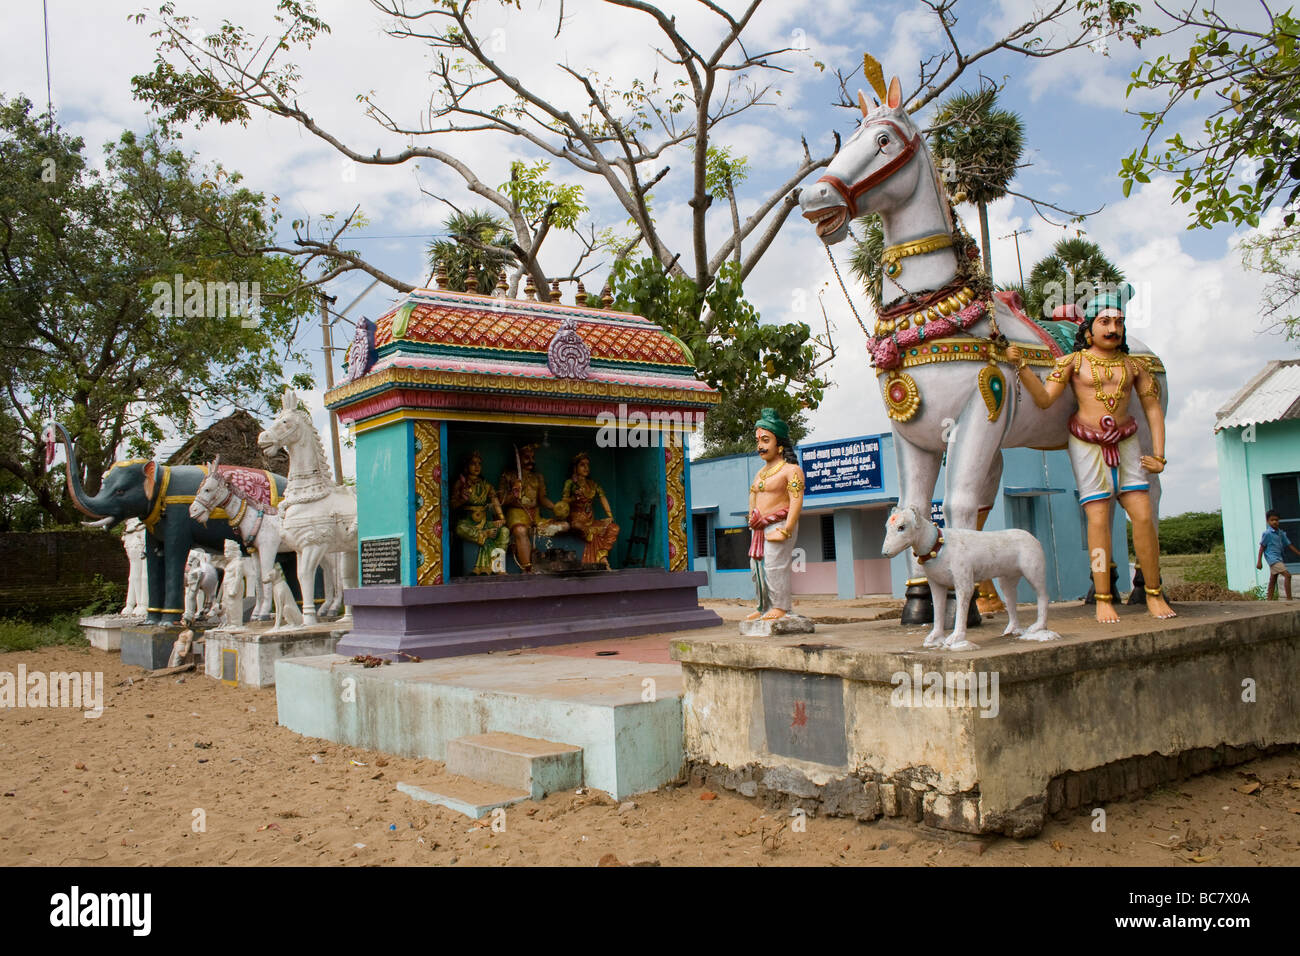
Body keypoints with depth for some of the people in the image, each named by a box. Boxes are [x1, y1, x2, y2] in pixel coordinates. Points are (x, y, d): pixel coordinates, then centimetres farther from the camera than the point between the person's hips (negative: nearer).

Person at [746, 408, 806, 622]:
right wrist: (752, 520, 11)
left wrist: (786, 530, -21)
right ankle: (764, 608, 15)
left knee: (774, 564, -13)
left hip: (779, 523, -8)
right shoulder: (761, 472, 20)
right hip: (760, 527, 8)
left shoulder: (791, 469, -6)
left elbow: (796, 501, -15)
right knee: (757, 565, 7)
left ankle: (781, 607, -6)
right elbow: (753, 496, 24)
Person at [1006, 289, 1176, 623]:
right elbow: (1044, 398, -9)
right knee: (1098, 517, -7)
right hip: (1086, 443, -2)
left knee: (1143, 516, -4)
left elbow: (1153, 408, 11)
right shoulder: (1074, 361, 0)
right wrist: (1021, 366, -23)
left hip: (1126, 442, 3)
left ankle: (1153, 593, 10)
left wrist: (1159, 455, 3)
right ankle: (1103, 599, 0)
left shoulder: (1133, 365, 7)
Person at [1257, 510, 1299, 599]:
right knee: (1287, 575, -18)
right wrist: (1259, 561, -10)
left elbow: (1289, 544, 17)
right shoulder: (1267, 533, -10)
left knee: (1273, 580, 11)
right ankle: (1289, 599, -18)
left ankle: (1270, 600, 17)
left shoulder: (1281, 533, 10)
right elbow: (1262, 547, -8)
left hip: (1279, 558, 8)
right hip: (1273, 558, -8)